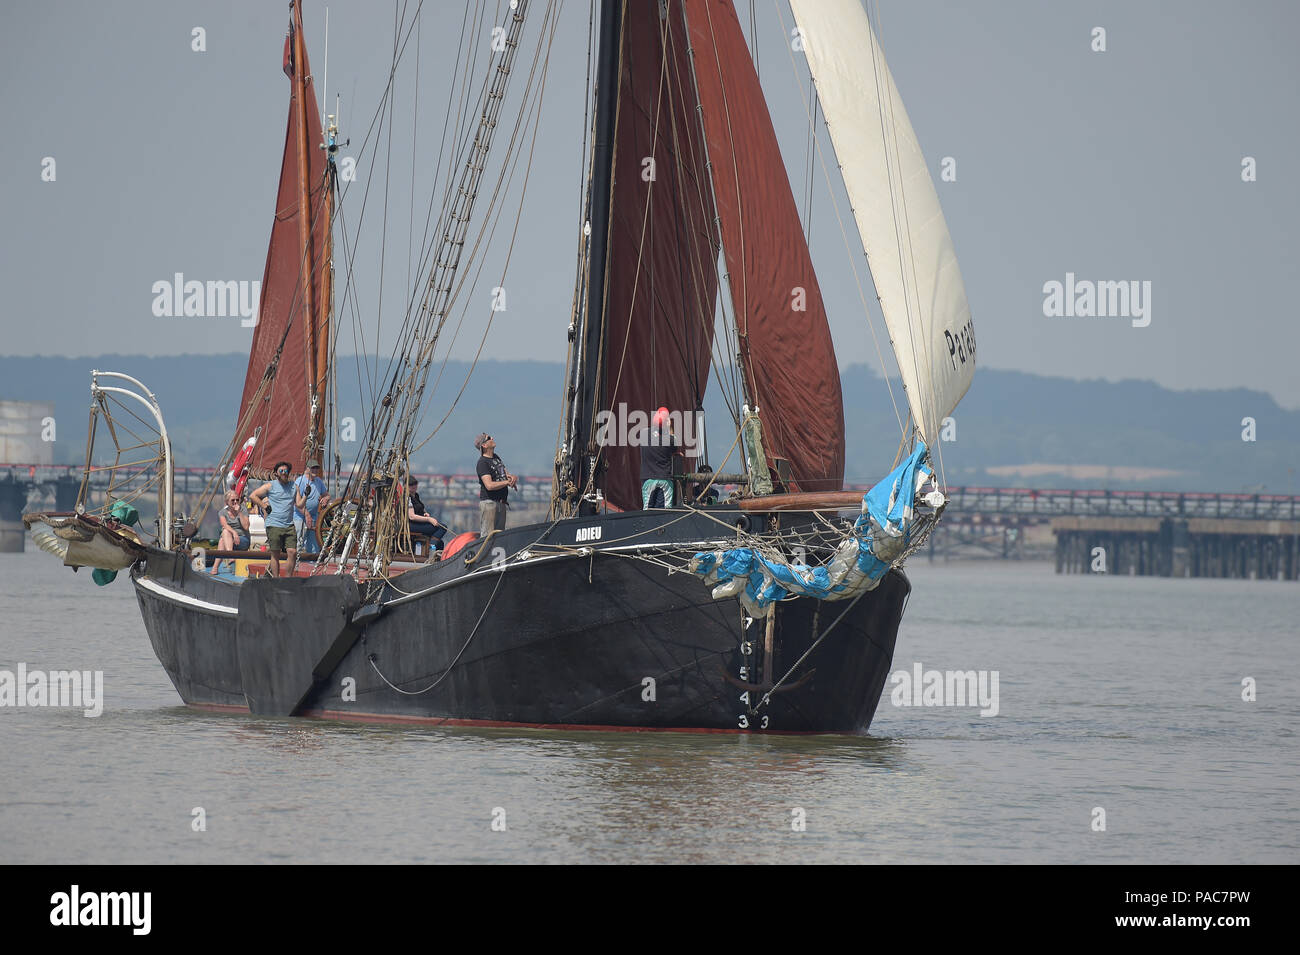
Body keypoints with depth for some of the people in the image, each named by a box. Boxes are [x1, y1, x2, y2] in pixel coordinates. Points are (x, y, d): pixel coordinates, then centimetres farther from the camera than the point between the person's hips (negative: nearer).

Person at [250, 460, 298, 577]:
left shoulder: (293, 486, 12)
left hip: (289, 526, 3)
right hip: (274, 525, -3)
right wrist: (264, 506, -1)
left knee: (292, 552, -7)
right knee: (275, 554, -1)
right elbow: (253, 495, 6)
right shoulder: (270, 486, 3)